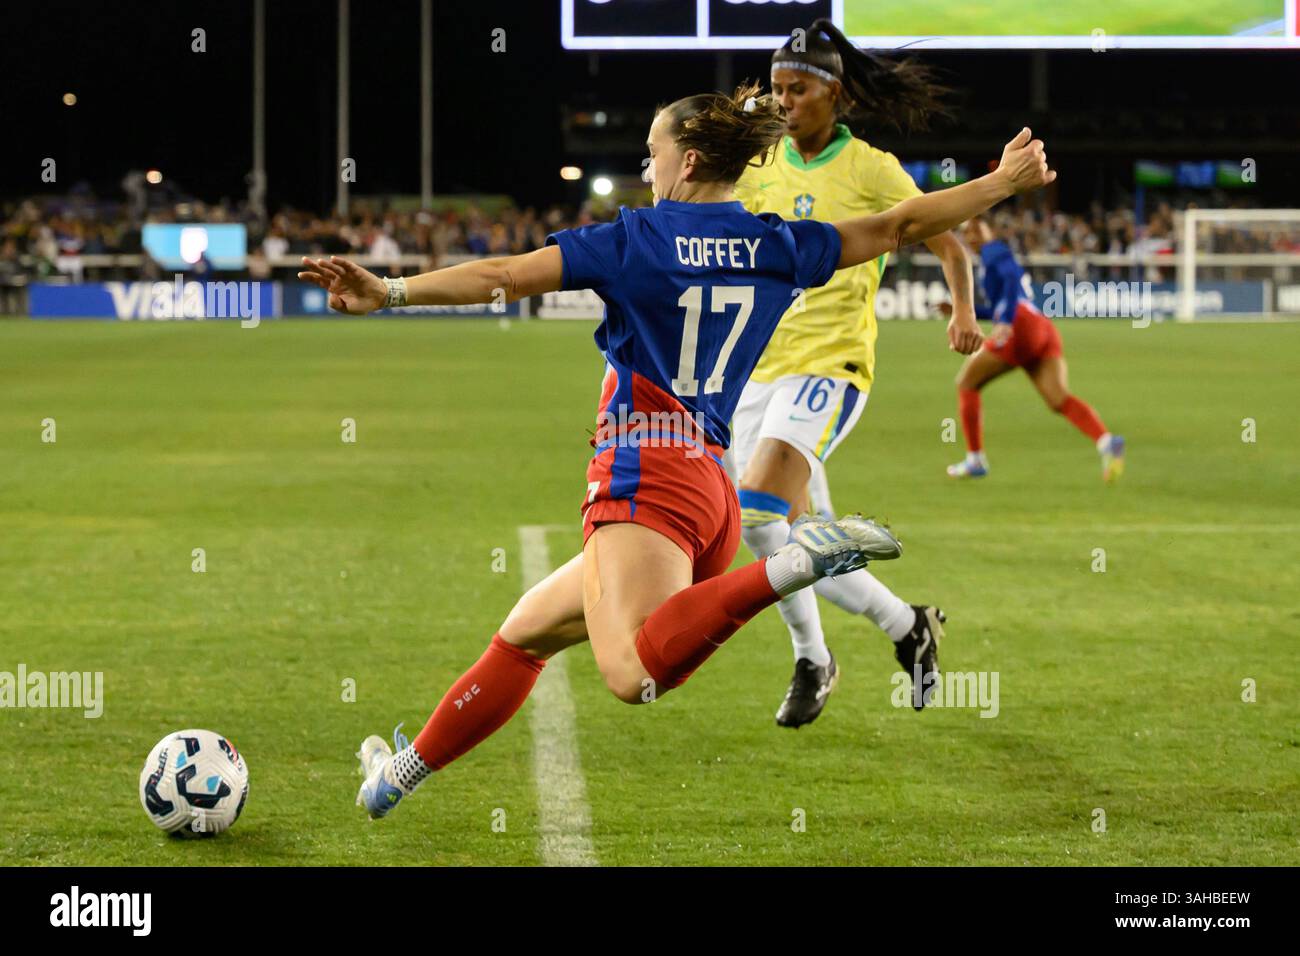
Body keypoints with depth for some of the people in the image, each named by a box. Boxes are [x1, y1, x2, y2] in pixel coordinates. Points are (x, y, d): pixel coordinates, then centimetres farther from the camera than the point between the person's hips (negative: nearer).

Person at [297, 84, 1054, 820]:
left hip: (646, 476, -8)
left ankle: (786, 568, -42)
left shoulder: (636, 241, -1)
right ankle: (403, 774, 26)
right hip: (713, 482, 8)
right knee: (523, 635, 20)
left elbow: (505, 277, -9)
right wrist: (1005, 182, 32)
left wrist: (390, 293, -8)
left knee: (638, 674, -32)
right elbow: (898, 226, 20)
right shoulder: (779, 248, 12)